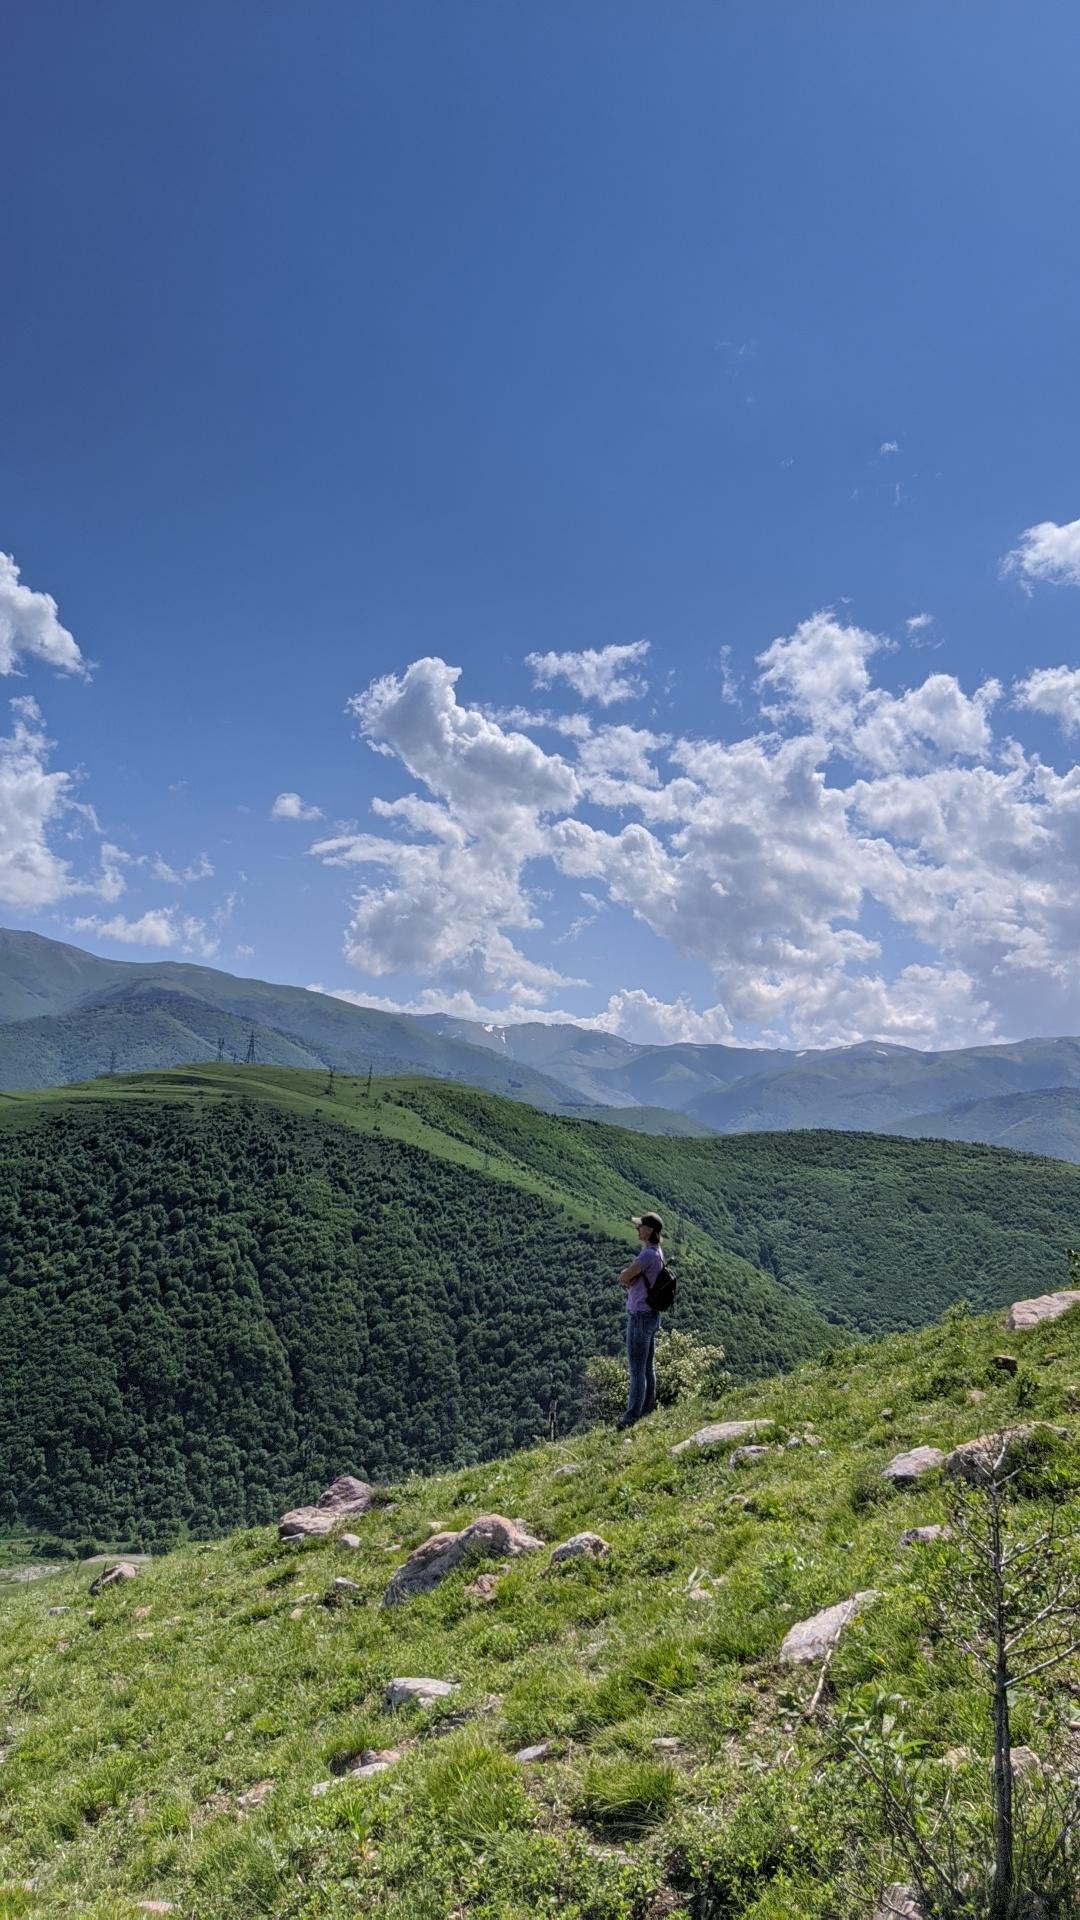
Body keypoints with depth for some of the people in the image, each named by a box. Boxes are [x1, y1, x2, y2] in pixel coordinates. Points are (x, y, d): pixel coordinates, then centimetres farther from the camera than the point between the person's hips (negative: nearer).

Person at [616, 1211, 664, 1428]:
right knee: (648, 1367, 16)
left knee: (637, 1370, -3)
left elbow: (622, 1278, -21)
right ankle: (647, 1410, 25)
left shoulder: (648, 1255, -23)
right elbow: (625, 1277, 13)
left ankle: (633, 1417, 3)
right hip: (651, 1315, 10)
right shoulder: (657, 1252, 9)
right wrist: (629, 1277, -9)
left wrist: (627, 1276, -1)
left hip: (640, 1317, -10)